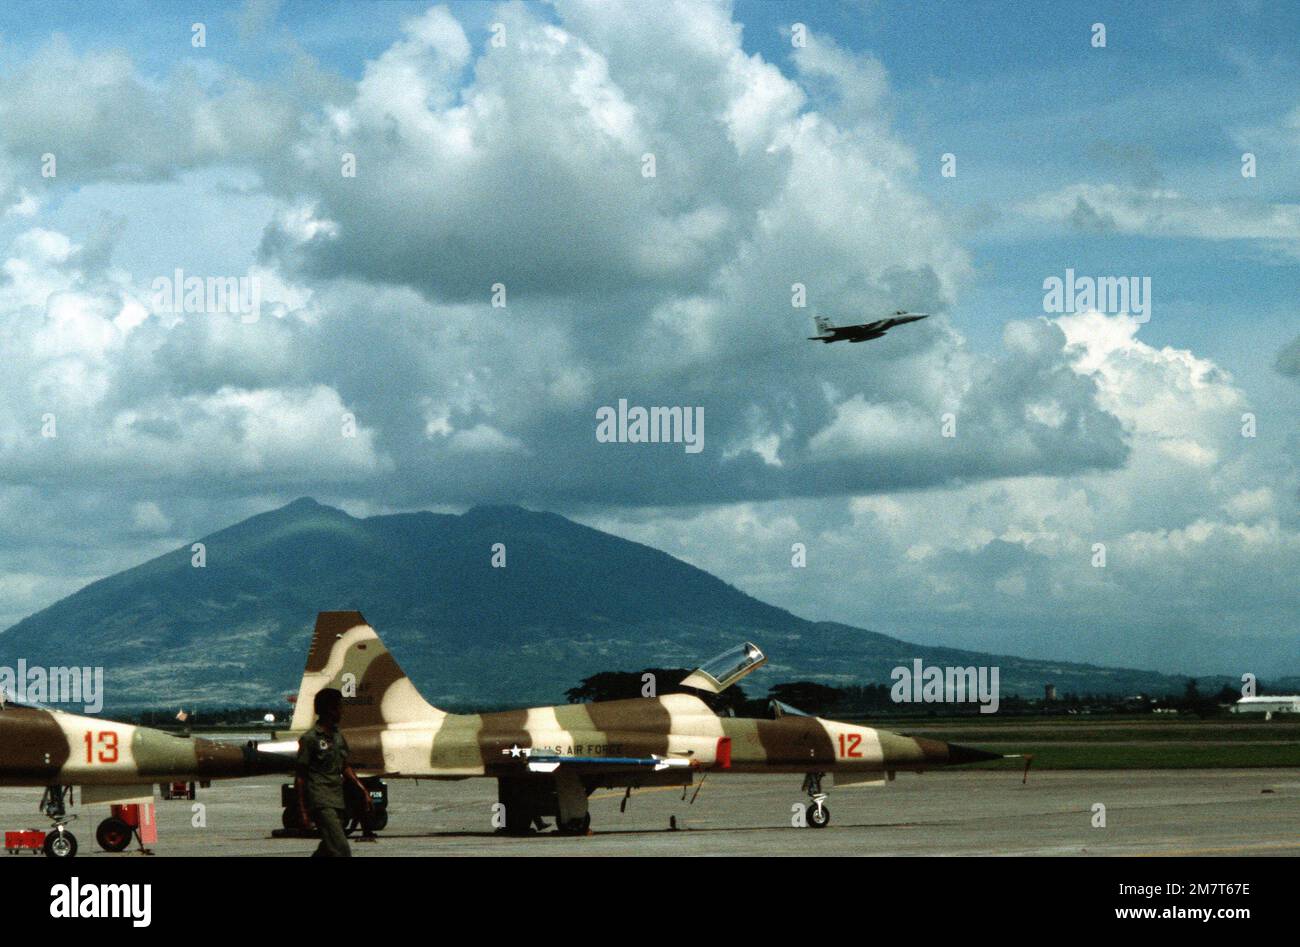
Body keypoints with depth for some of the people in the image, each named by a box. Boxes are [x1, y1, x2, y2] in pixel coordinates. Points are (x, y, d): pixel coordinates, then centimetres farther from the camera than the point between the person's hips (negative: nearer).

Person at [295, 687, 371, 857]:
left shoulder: (339, 738, 14)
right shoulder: (310, 739, -8)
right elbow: (300, 777, -6)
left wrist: (363, 791, 16)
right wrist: (302, 811, -9)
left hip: (338, 803, 8)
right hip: (321, 803, -8)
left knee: (327, 851, 13)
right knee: (341, 851, -17)